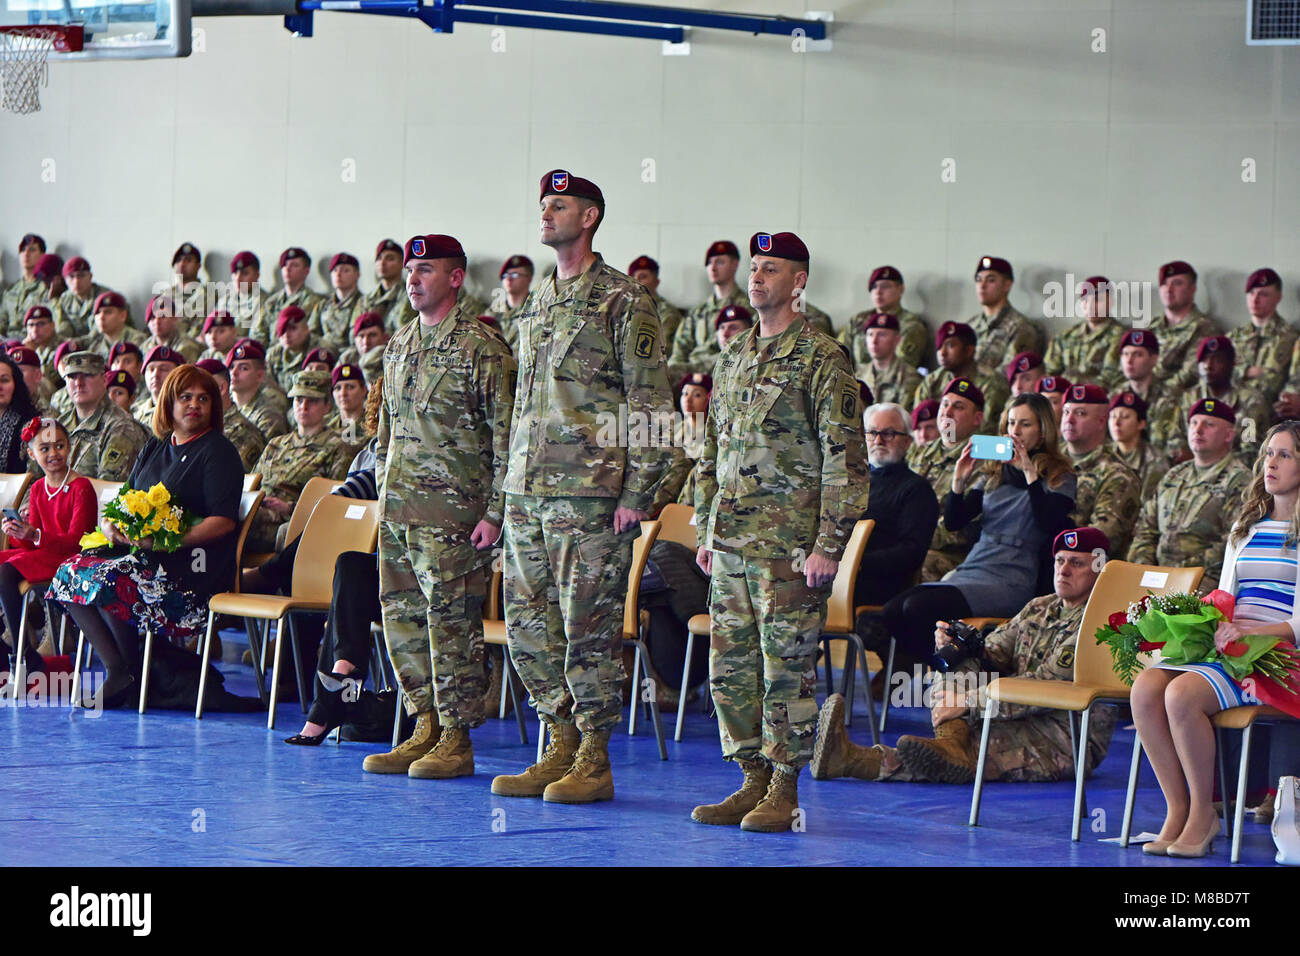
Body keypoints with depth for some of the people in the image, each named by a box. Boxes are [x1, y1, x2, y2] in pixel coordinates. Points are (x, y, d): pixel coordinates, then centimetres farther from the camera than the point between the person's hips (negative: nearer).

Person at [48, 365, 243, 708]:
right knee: (71, 572, -12)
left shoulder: (218, 452, -3)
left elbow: (223, 522, -14)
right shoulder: (154, 449, 19)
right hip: (142, 551, 8)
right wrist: (110, 524, -6)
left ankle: (131, 673, -10)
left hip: (195, 561, -8)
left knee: (108, 580, -26)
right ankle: (116, 670, -15)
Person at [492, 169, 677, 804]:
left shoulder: (623, 302, -5)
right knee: (527, 621, 8)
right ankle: (561, 745, 18)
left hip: (591, 491, -8)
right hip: (528, 491, 8)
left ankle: (594, 761, 2)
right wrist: (508, 491, 19)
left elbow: (651, 405, -8)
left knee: (590, 626, -4)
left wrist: (636, 492, -14)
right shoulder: (536, 304, 18)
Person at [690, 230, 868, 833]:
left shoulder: (821, 358, -7)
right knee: (730, 663, 8)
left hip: (789, 542, -7)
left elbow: (845, 459, -10)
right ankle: (753, 779, 17)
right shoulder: (732, 359, 16)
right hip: (731, 541, 7)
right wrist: (705, 530, 16)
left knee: (788, 664, -3)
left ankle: (784, 790, 3)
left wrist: (828, 545, -14)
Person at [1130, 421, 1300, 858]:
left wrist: (1249, 632, -19)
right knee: (1145, 687, -23)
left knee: (1182, 694, -31)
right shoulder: (1246, 527, 23)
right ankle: (1178, 810, -16)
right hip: (1221, 646, 7)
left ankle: (1202, 814, -15)